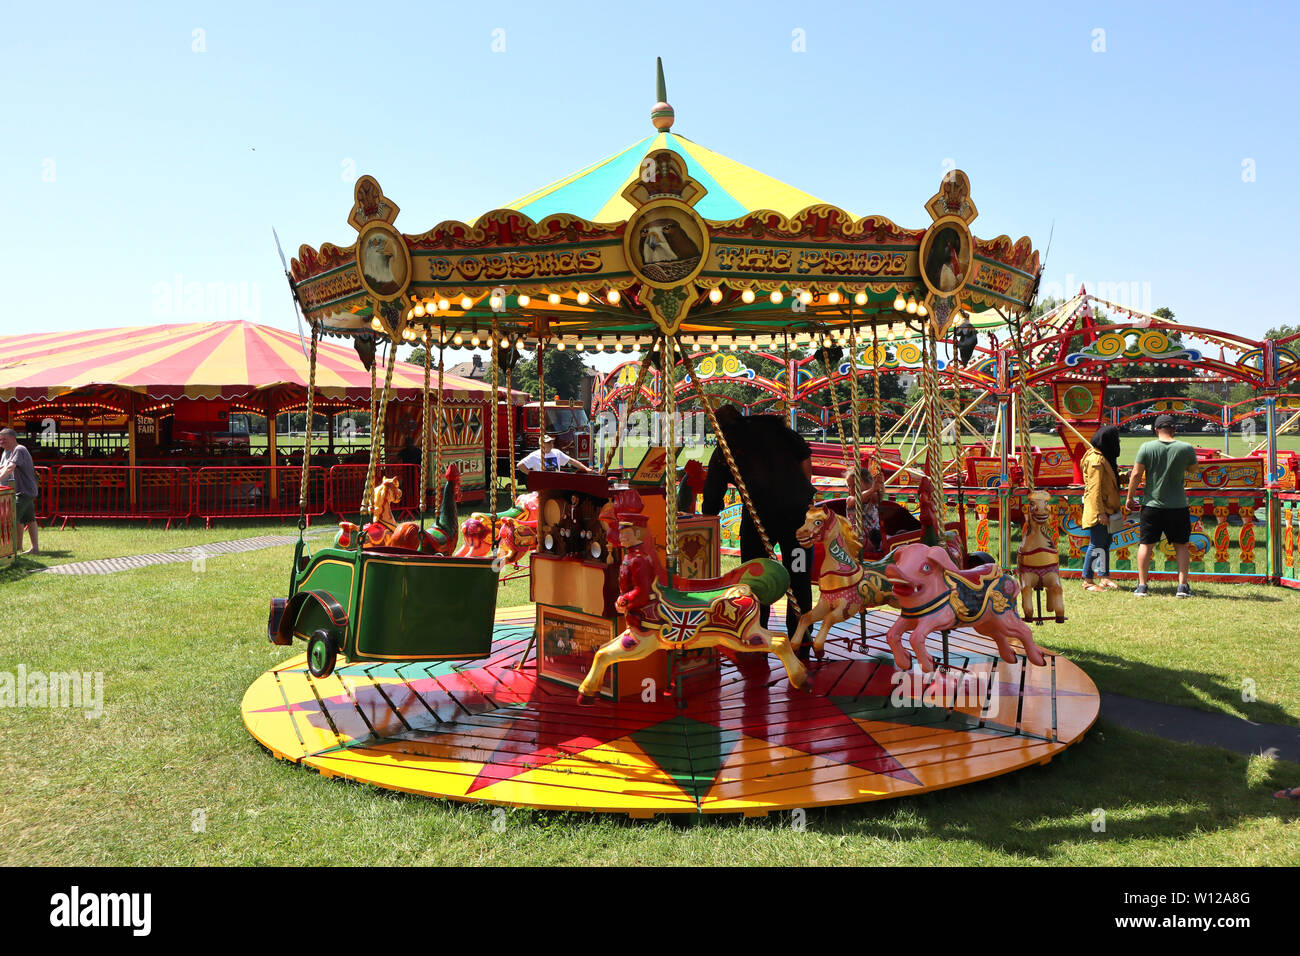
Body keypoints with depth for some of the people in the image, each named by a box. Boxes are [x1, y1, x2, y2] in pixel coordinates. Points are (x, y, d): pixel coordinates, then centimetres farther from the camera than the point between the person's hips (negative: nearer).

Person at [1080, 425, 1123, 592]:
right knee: (1096, 544, -6)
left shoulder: (1104, 457, 14)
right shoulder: (1096, 460, -17)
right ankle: (1088, 581, 1)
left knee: (1106, 542, 14)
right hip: (1098, 509, -10)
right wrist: (1100, 513, -23)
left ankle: (1104, 577, 22)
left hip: (1106, 508, 10)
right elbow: (1095, 488, -21)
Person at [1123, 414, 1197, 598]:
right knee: (1181, 546, 11)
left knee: (1145, 544, 7)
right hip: (1178, 506, 0)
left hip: (1152, 505, 0)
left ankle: (1142, 585, 7)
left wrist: (1130, 497, 5)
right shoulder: (1186, 449, -4)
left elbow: (1136, 475, -5)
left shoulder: (1146, 448, -6)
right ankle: (1182, 586, 8)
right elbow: (1192, 468, 15)